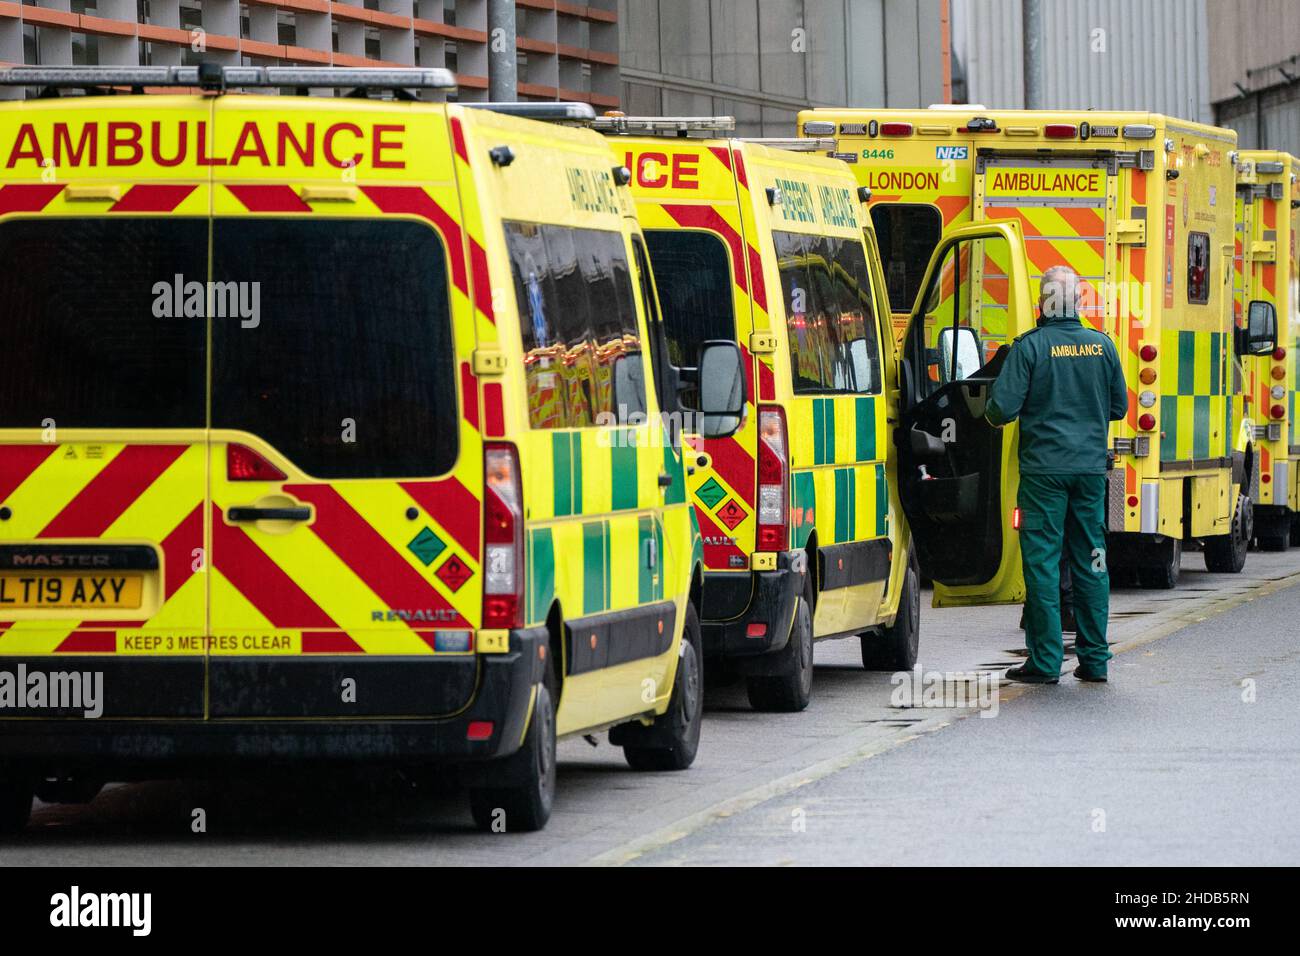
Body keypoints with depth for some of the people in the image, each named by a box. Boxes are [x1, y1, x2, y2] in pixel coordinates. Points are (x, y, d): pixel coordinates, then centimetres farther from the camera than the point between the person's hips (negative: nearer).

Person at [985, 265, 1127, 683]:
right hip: (1091, 468, 4)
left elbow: (1002, 407, -11)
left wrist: (991, 410, 11)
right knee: (1091, 562, 10)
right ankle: (1093, 658, 12)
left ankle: (1046, 660, -1)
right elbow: (1119, 406, 13)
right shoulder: (1102, 345, 3)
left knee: (1042, 561, 0)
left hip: (1044, 467, -4)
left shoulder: (1030, 346, -10)